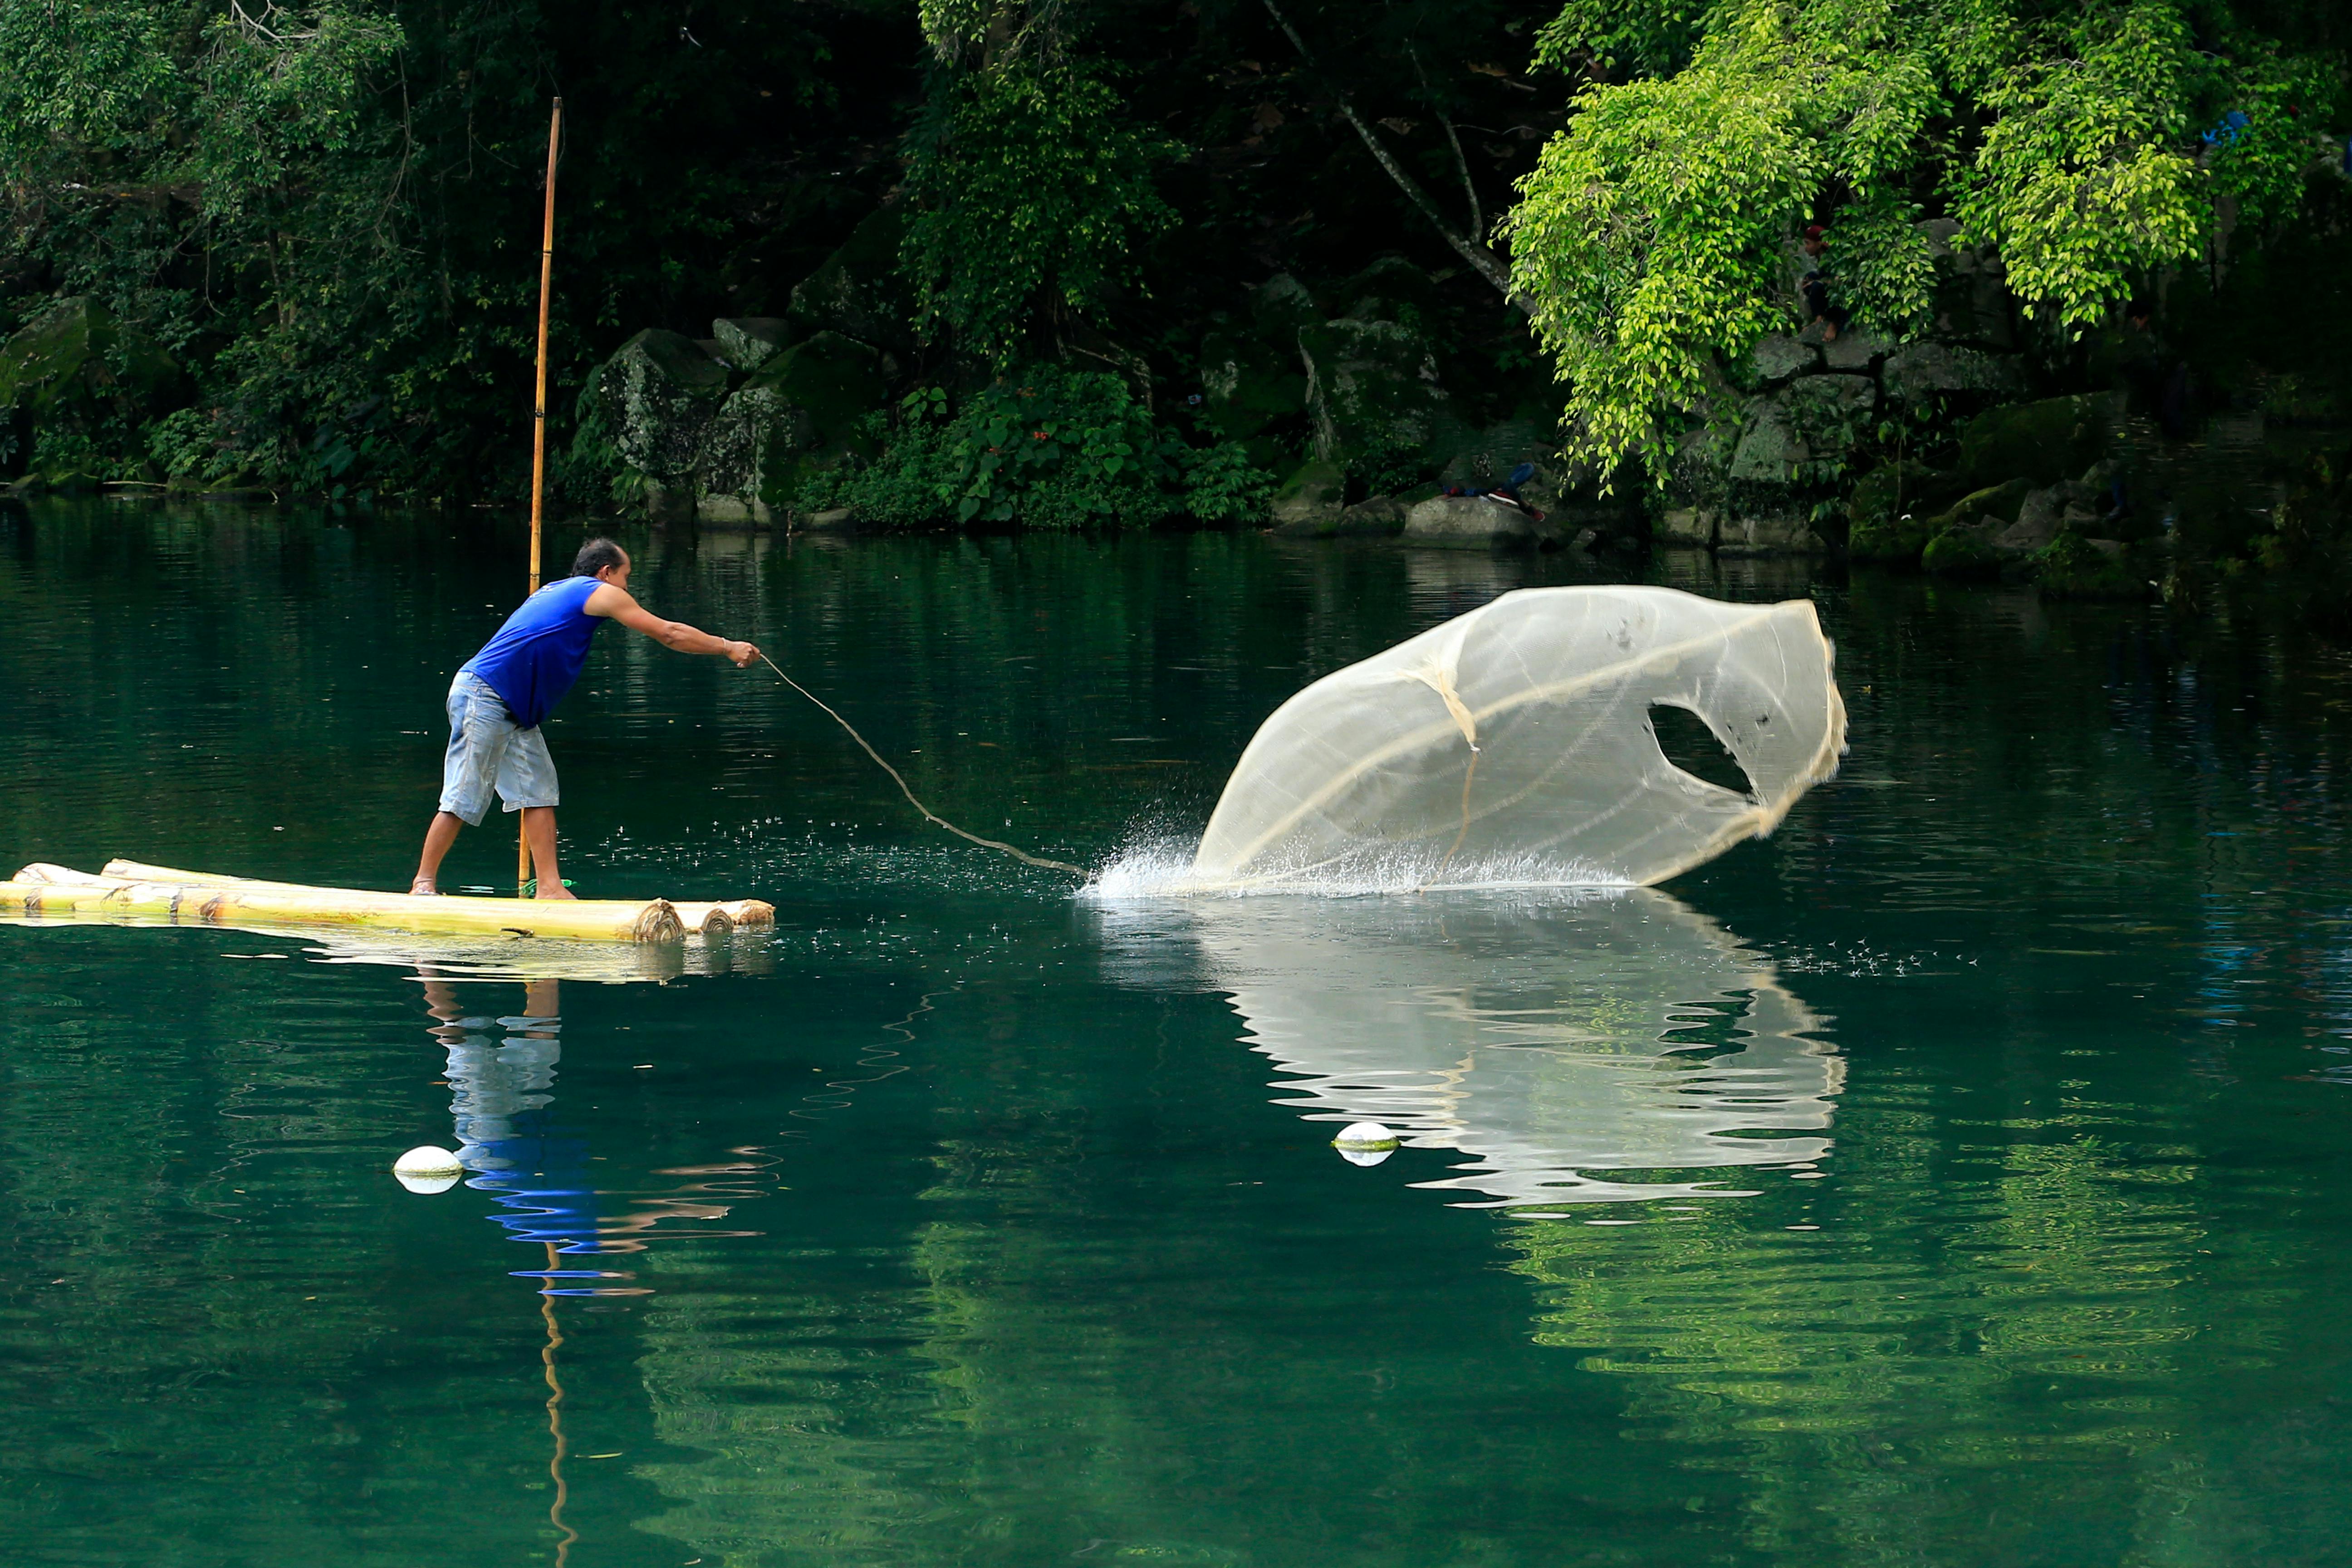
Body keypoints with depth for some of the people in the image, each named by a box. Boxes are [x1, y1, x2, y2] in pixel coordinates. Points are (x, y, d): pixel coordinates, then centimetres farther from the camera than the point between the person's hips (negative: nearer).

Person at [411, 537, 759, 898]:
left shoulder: (557, 591, 21)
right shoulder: (601, 593, -3)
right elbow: (669, 633, 1)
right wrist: (728, 648, 8)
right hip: (483, 698, -10)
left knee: (539, 793, 5)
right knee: (463, 799, -7)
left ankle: (549, 888, 2)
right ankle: (423, 883, -2)